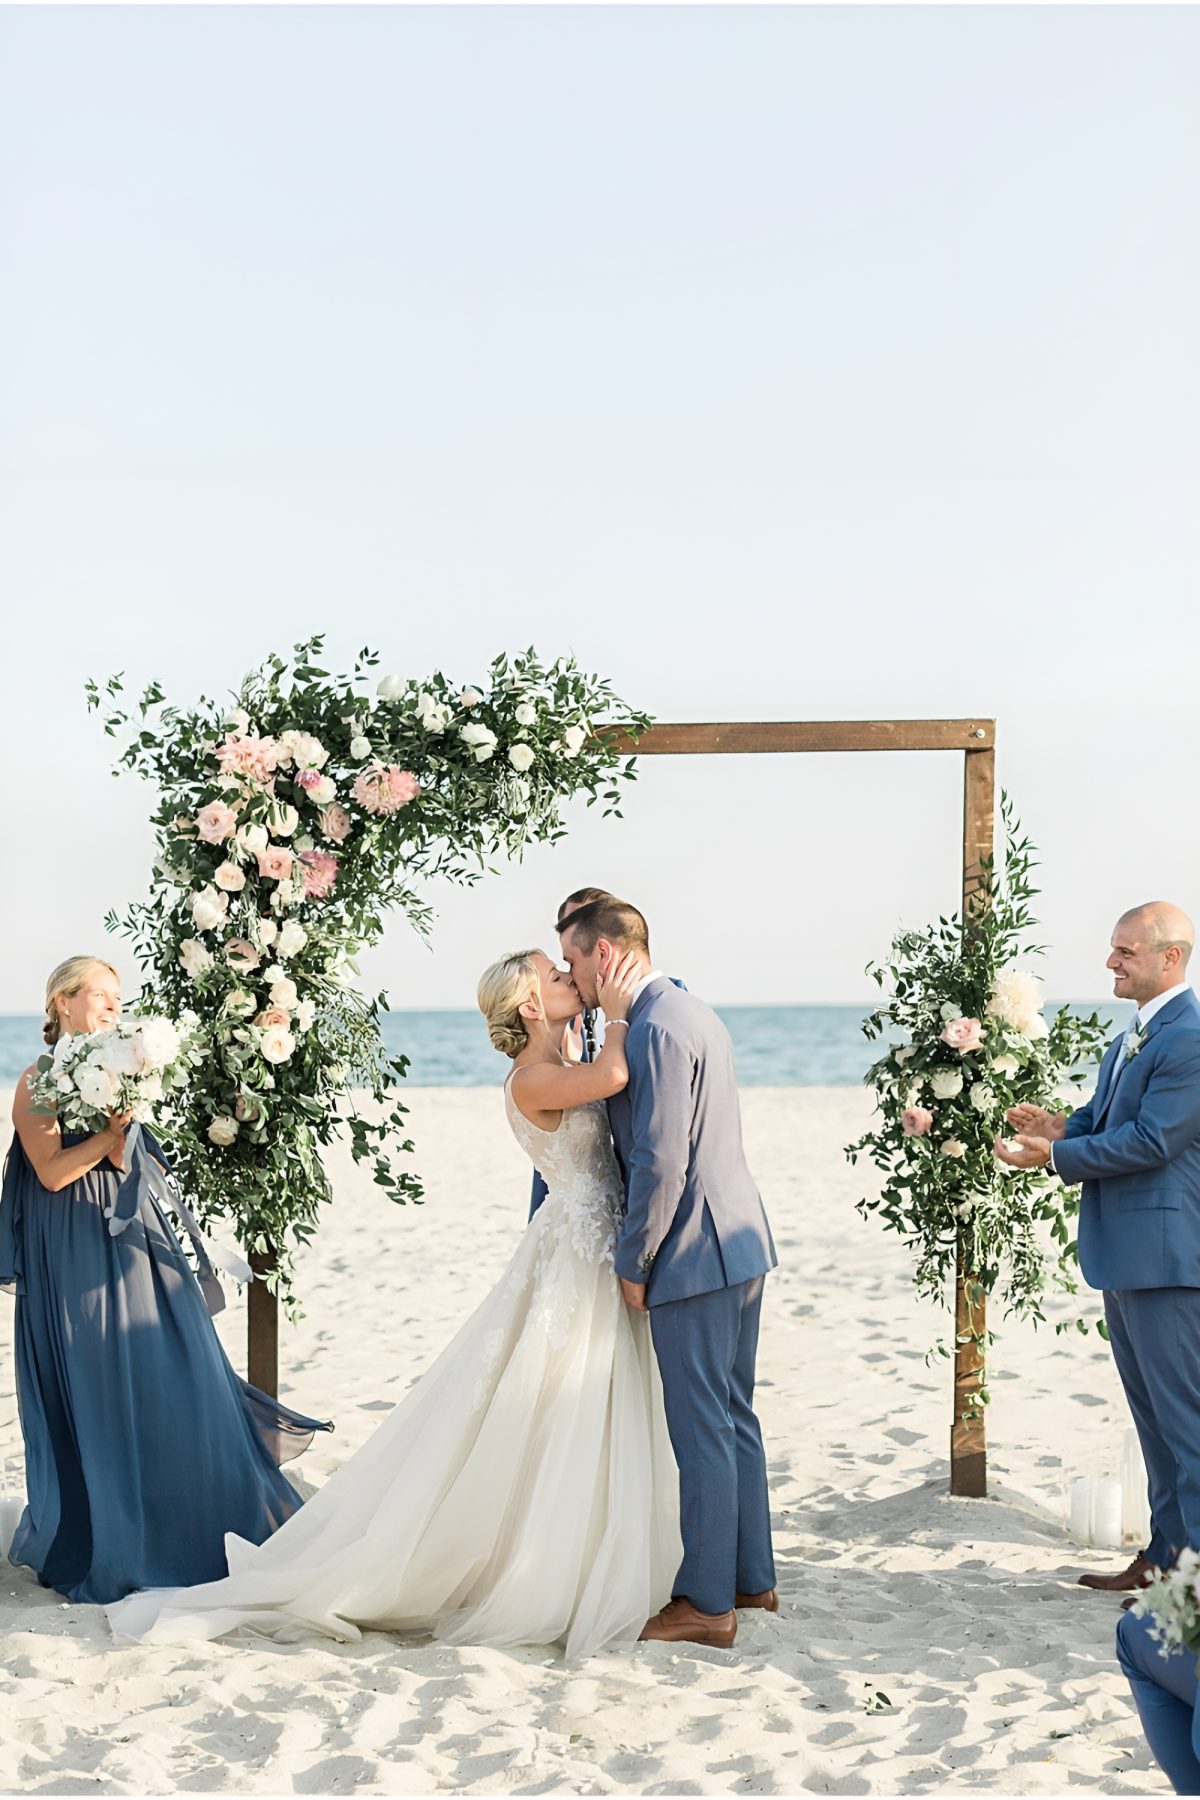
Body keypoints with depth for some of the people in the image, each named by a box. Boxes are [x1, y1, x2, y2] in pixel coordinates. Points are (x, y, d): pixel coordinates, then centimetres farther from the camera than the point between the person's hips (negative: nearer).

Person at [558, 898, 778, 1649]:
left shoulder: (656, 1029, -18)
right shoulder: (693, 1012, 15)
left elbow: (661, 1164, -22)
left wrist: (634, 1263, -13)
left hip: (694, 1250, -10)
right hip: (739, 1244, 10)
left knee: (701, 1429, -2)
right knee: (733, 1418, 17)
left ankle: (706, 1603, 7)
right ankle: (751, 1577, 28)